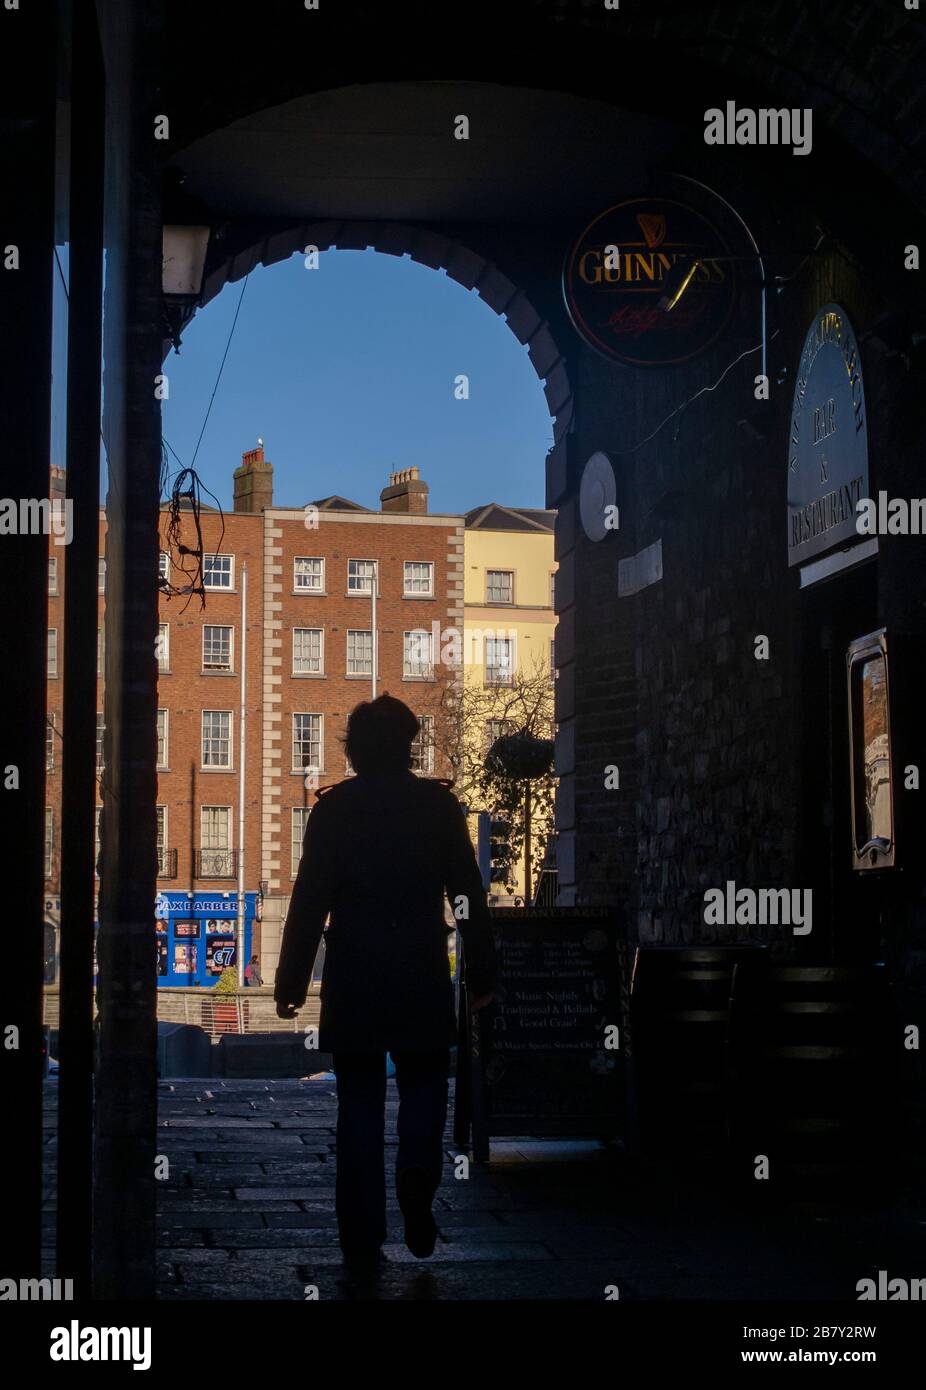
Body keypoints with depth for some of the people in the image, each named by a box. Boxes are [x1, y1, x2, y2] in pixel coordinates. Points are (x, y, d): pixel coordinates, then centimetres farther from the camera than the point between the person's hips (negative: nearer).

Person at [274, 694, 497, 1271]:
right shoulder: (438, 803, -1)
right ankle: (416, 1187, -7)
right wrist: (484, 973, 6)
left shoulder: (333, 808, -1)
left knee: (360, 1103, 7)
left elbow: (309, 900, -2)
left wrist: (291, 981, 3)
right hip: (423, 979, -1)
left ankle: (363, 1237, 7)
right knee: (424, 1089, 14)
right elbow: (469, 894, 0)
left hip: (351, 981, 1)